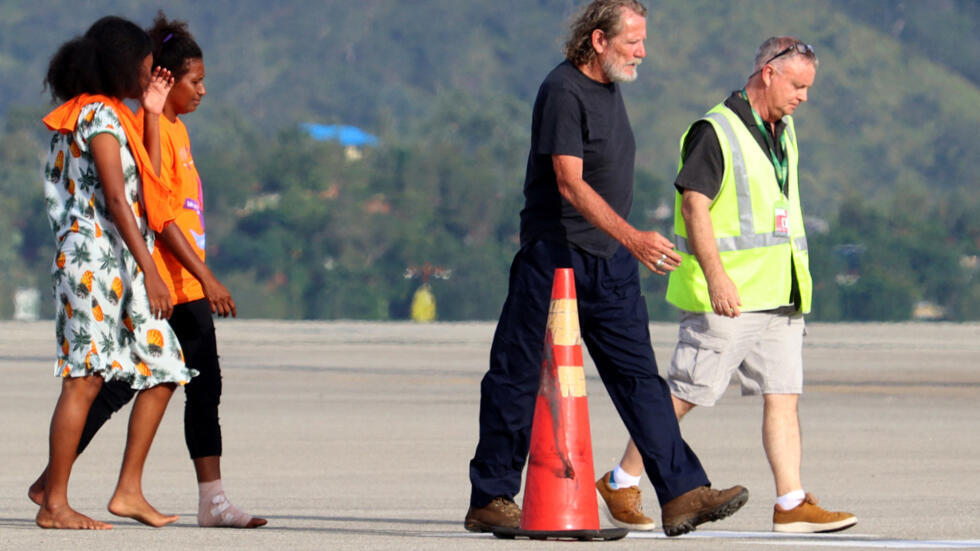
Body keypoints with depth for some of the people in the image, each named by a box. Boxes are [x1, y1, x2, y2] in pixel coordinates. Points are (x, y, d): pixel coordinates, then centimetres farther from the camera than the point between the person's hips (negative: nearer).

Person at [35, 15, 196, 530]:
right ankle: (54, 504, -7)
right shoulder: (98, 115, -11)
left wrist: (152, 115, 15)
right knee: (84, 379, -9)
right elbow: (116, 198, -17)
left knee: (162, 371, 6)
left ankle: (129, 490, 6)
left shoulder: (113, 115, 19)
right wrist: (150, 272, -20)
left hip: (120, 265, 10)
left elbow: (146, 181, 19)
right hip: (95, 258, -10)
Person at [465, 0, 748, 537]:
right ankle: (490, 501, 9)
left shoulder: (610, 89, 13)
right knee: (518, 379, 1)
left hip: (610, 264, 8)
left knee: (640, 377, 0)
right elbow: (570, 185, -23)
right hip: (554, 258, -8)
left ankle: (682, 493, -7)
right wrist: (632, 238, -31)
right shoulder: (563, 91, -14)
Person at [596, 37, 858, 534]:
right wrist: (716, 278, -26)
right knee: (685, 394, -3)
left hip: (779, 297, 8)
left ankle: (792, 504, -4)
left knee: (783, 396, -1)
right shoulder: (715, 132, -10)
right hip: (726, 297, -8)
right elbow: (694, 206, -17)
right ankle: (621, 483, 9)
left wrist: (796, 283, 26)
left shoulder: (783, 133, 17)